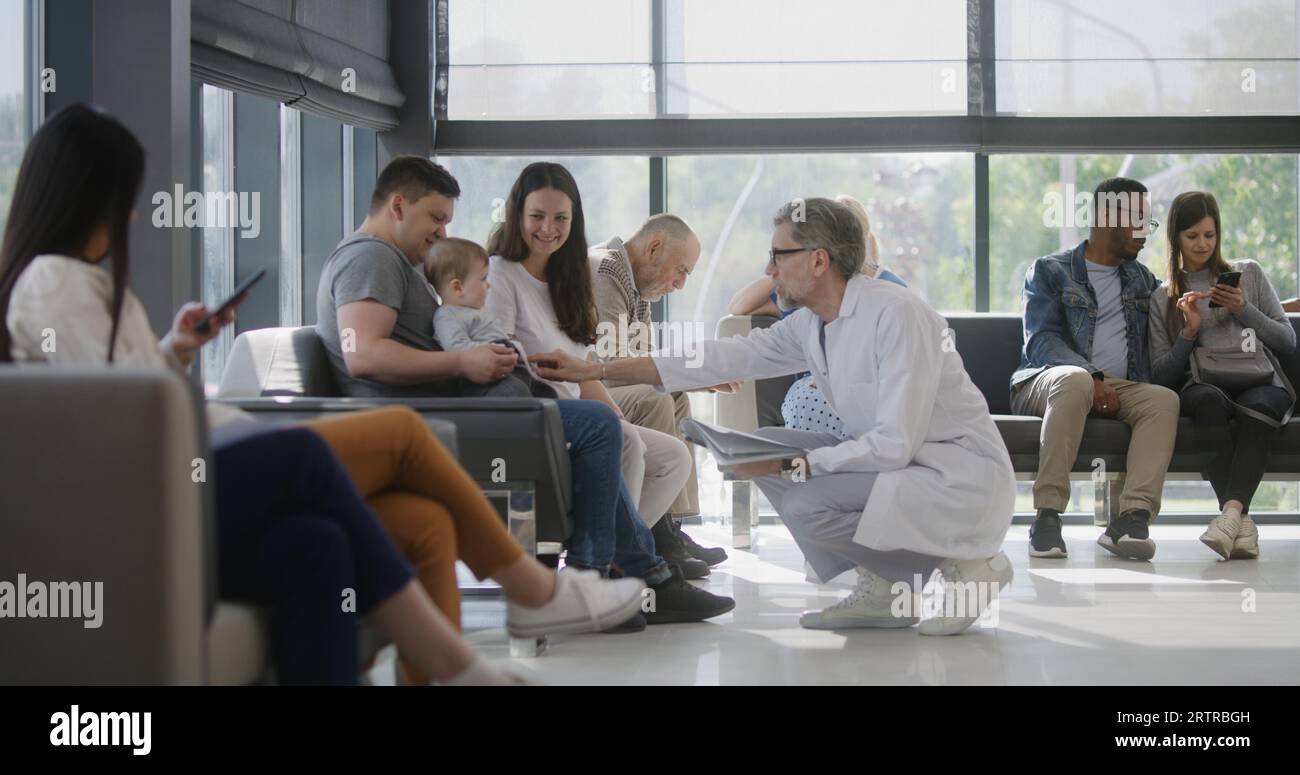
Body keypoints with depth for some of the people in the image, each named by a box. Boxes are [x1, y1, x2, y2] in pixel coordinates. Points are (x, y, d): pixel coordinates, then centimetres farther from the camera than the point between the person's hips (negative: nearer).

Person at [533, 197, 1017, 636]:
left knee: (807, 506, -25)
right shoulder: (809, 326, 3)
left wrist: (793, 465, -19)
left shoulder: (895, 314, -21)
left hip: (962, 471, -9)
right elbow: (726, 357, 5)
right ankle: (885, 590, 4)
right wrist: (594, 370, 3)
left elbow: (895, 444, -25)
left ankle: (963, 568, -7)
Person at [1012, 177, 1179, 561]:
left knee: (1164, 399, -28)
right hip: (1045, 382, -4)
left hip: (1119, 389, 4)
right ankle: (1047, 514, -40)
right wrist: (1093, 377, -20)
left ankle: (1133, 516, -44)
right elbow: (1041, 341, -5)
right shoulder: (1050, 271, 9)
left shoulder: (1143, 280, 26)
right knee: (1075, 380, -39)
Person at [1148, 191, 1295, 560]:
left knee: (1258, 405, -38)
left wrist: (1245, 310, 3)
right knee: (1208, 400, -39)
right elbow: (1161, 375, 12)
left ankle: (1231, 510, -52)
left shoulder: (1249, 274, 22)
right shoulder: (1163, 297, 21)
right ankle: (1242, 521, -45)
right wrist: (1190, 331, -2)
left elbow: (1288, 341, 17)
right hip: (1202, 387, 0)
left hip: (1260, 381, 1)